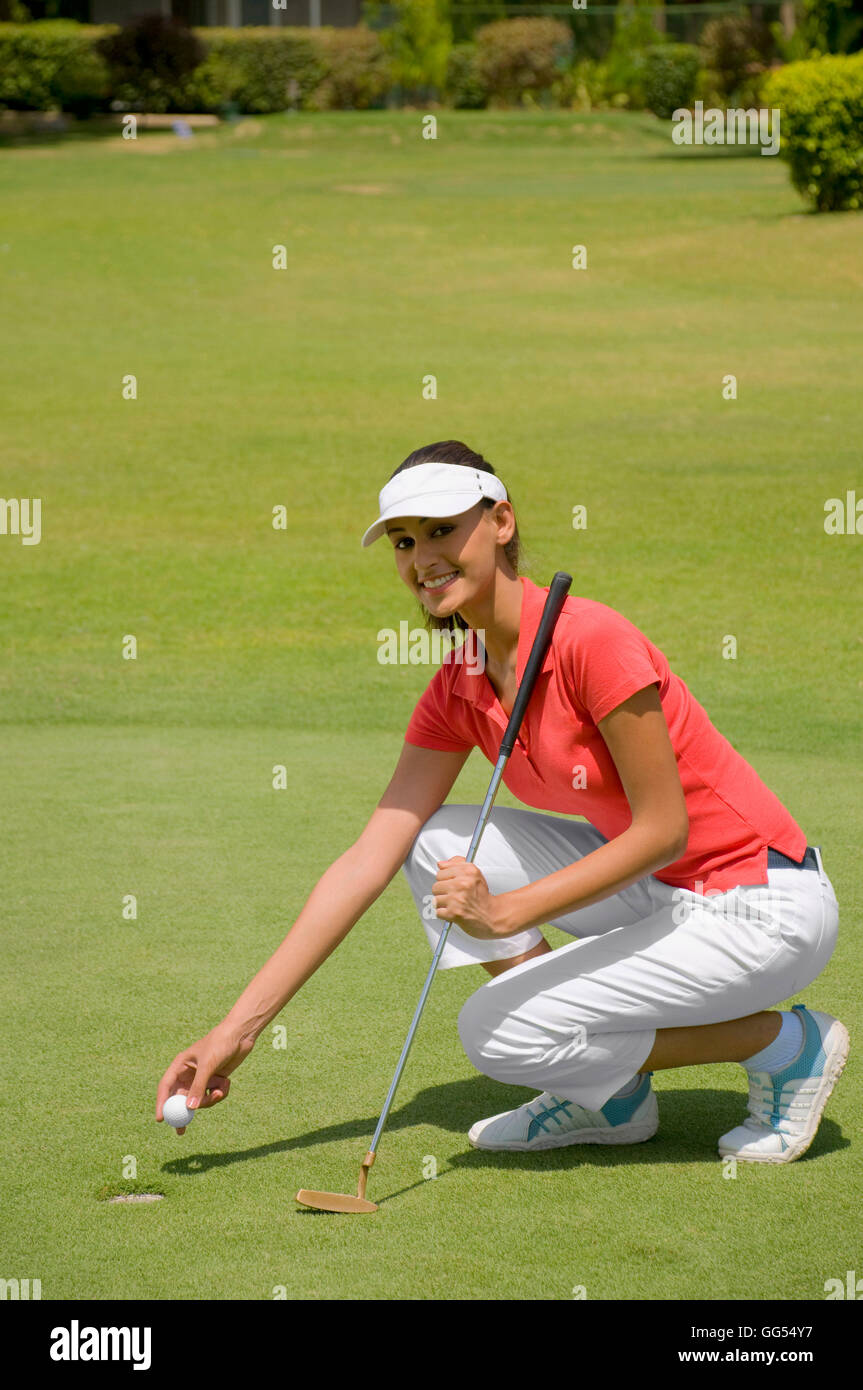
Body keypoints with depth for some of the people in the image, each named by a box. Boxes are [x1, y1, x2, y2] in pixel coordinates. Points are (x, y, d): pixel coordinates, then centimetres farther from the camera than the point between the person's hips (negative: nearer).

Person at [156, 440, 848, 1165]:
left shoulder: (592, 641, -22)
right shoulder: (457, 692, 2)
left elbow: (664, 828, -21)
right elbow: (367, 860, -1)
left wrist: (505, 913, -26)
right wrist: (237, 1029, -7)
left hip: (766, 906, -8)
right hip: (660, 889, 8)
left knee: (497, 1030, -15)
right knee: (435, 840, -2)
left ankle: (788, 1042, -1)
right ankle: (610, 1092, 6)